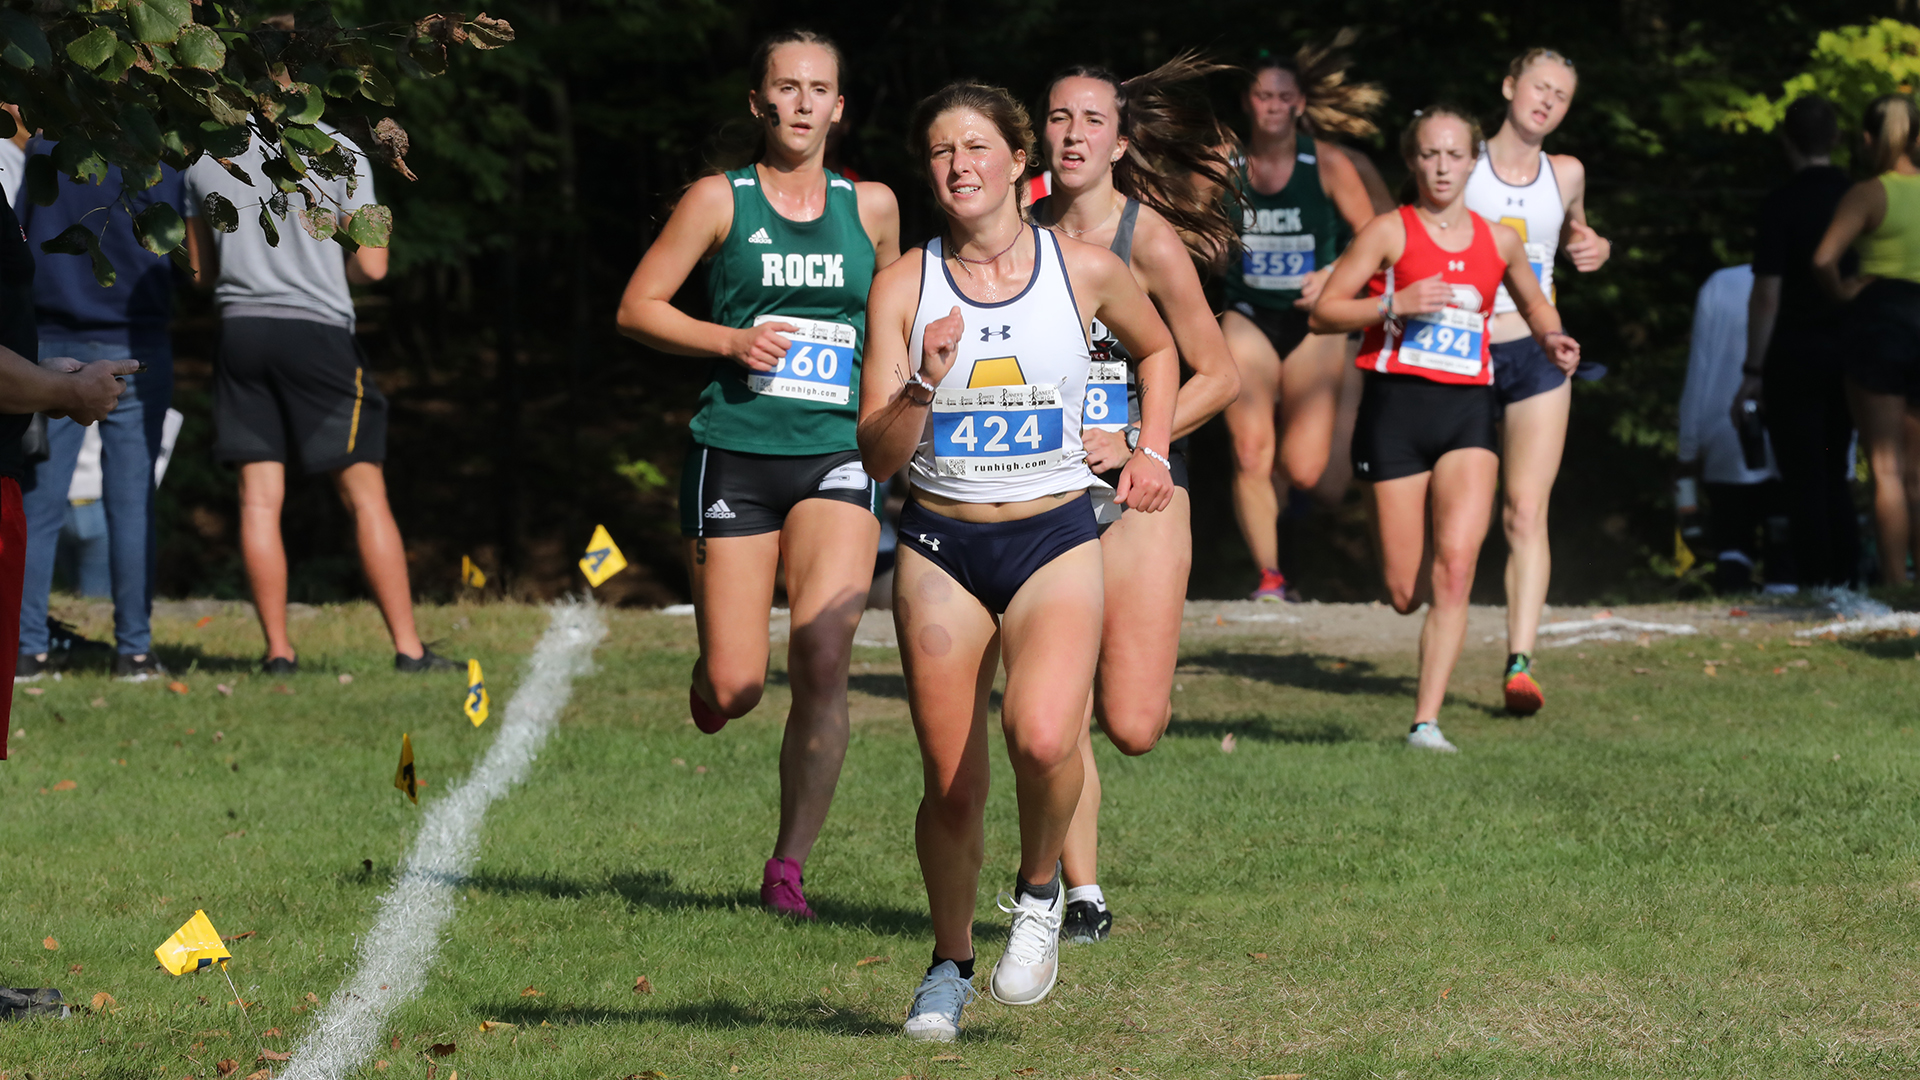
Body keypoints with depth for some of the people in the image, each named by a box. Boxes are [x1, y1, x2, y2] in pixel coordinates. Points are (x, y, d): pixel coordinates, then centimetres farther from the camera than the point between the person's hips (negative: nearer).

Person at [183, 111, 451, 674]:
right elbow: (370, 267, -6)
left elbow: (203, 271, 15)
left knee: (259, 499, 3)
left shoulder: (205, 157, 8)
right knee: (365, 496, 1)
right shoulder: (339, 152, -3)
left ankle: (278, 650, 0)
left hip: (241, 329, 3)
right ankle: (408, 649, 0)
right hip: (318, 329, -3)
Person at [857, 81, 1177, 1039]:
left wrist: (1153, 450, 11)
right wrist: (925, 386, -23)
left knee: (1042, 739, -26)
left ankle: (1039, 890, 4)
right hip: (941, 546, 1)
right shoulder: (904, 287, -2)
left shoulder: (1085, 270, -2)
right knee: (951, 785, 2)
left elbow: (1156, 349, 21)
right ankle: (950, 966, 25)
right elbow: (876, 455, -6)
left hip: (1055, 539, -1)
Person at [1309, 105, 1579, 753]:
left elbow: (1533, 302, 30)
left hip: (1468, 412, 2)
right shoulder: (1391, 232, 1)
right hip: (1396, 408, -2)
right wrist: (1394, 304, -16)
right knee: (1404, 594, -1)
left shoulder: (1499, 242, 12)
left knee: (1456, 567, -17)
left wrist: (1551, 339, 9)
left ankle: (1426, 722, -14)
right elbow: (1323, 313, -1)